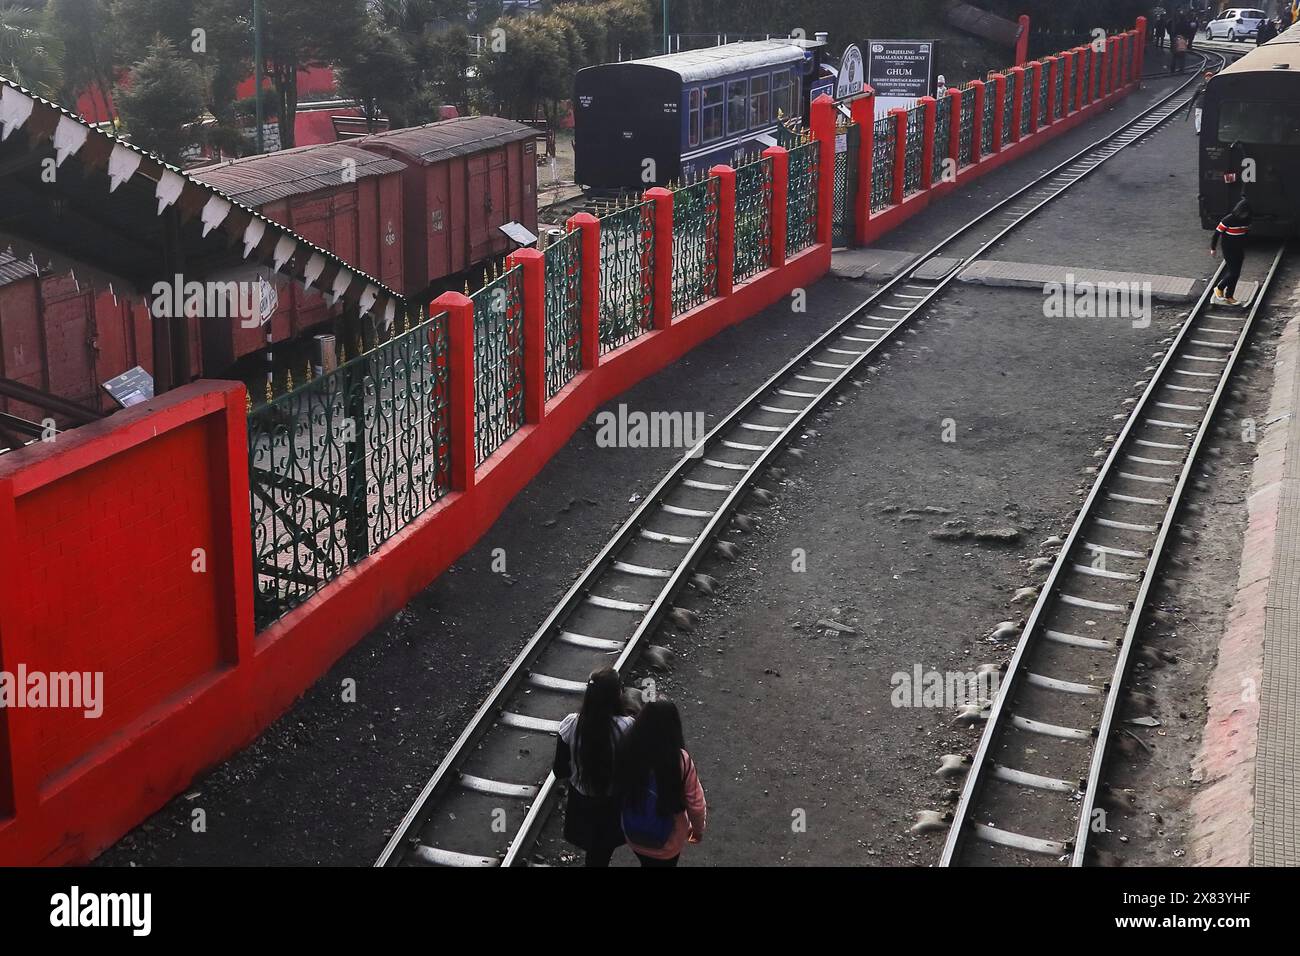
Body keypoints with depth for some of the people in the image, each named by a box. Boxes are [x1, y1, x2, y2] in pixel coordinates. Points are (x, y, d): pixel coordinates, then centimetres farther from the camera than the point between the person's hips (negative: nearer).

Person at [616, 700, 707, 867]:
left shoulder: (628, 752, -21)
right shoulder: (680, 760, -29)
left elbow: (621, 792, -4)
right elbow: (695, 804, -16)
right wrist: (698, 829, 4)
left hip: (634, 836, 2)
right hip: (667, 842, -2)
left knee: (647, 863, 30)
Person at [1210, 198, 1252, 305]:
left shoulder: (1246, 220, 0)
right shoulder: (1228, 220, -20)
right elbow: (1217, 234, -13)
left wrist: (1244, 250, 20)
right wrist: (1213, 248, -8)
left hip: (1239, 251, 6)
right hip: (1229, 251, -6)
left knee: (1236, 274, 8)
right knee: (1233, 272, -11)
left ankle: (1229, 296, 18)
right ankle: (1219, 288, 11)